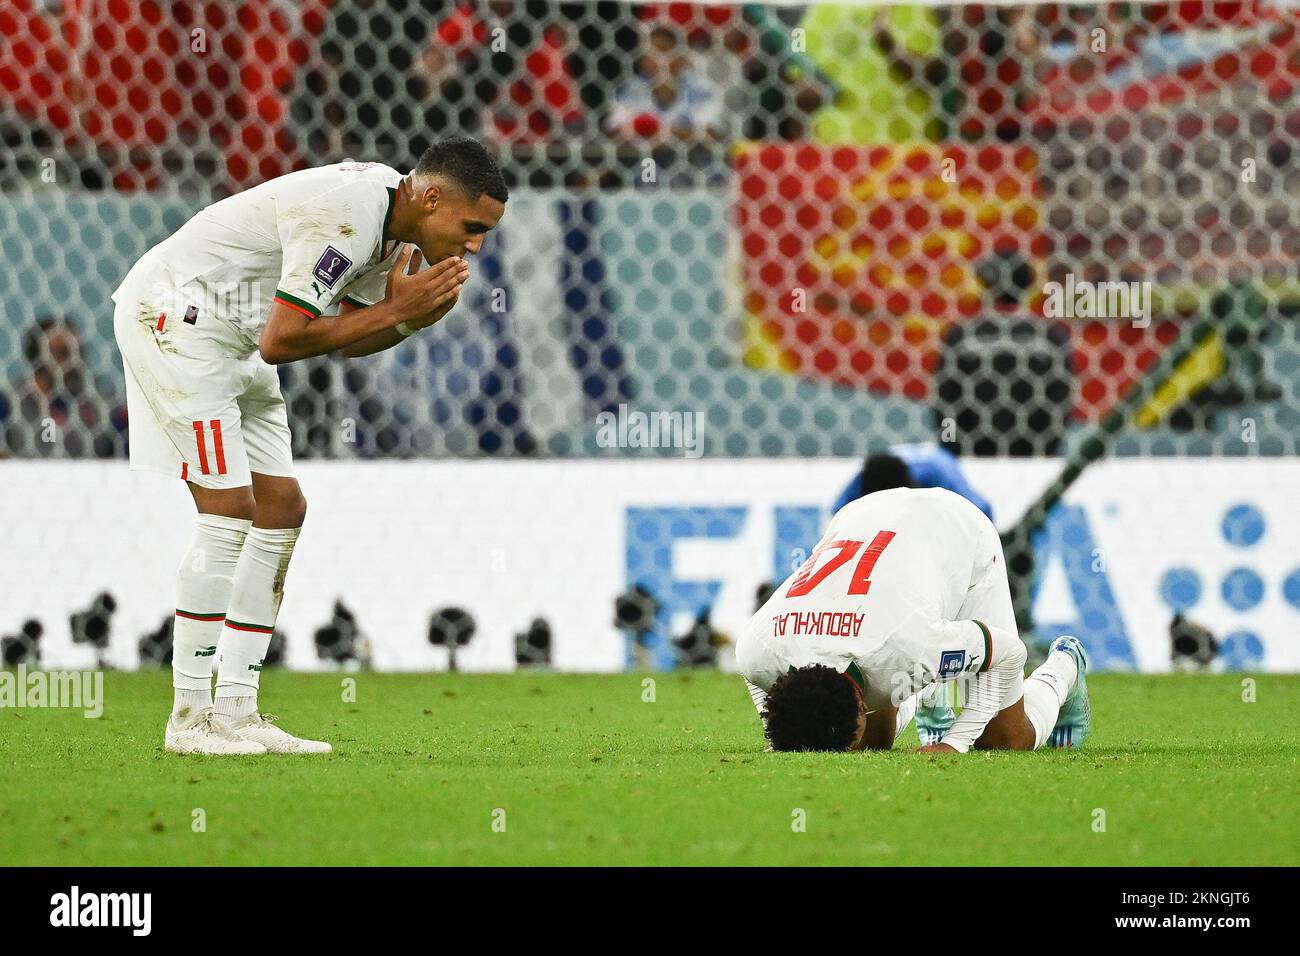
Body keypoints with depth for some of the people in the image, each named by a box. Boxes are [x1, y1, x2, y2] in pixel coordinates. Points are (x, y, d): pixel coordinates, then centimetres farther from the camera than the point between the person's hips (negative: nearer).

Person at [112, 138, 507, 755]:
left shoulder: (393, 220, 3)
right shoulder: (346, 215, -27)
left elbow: (345, 340, 9)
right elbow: (281, 341, -27)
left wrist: (412, 319, -10)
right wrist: (394, 309, -22)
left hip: (236, 344, 10)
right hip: (174, 317, -10)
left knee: (282, 508, 4)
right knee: (230, 509, -15)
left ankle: (235, 709, 5)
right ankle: (190, 716, -10)